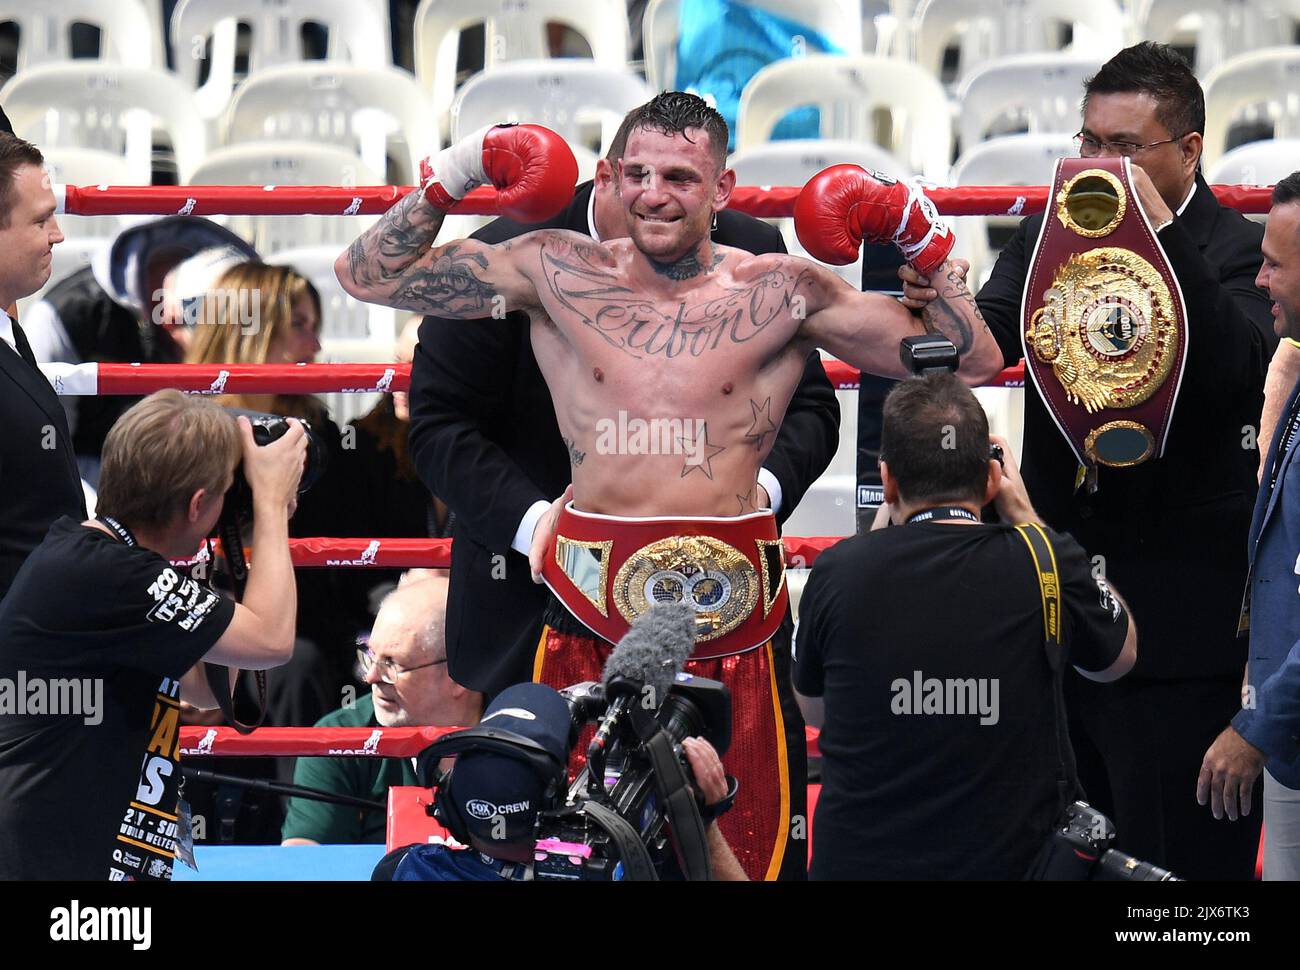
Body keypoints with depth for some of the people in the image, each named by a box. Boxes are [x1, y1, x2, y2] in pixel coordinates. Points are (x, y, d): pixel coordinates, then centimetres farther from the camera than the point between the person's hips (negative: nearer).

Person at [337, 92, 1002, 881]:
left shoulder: (783, 295, 4)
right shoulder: (556, 272, 7)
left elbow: (971, 363, 7)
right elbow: (368, 275, 12)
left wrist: (923, 241, -2)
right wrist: (454, 177, 4)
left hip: (726, 605, -1)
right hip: (590, 607, 1)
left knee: (742, 847, 0)